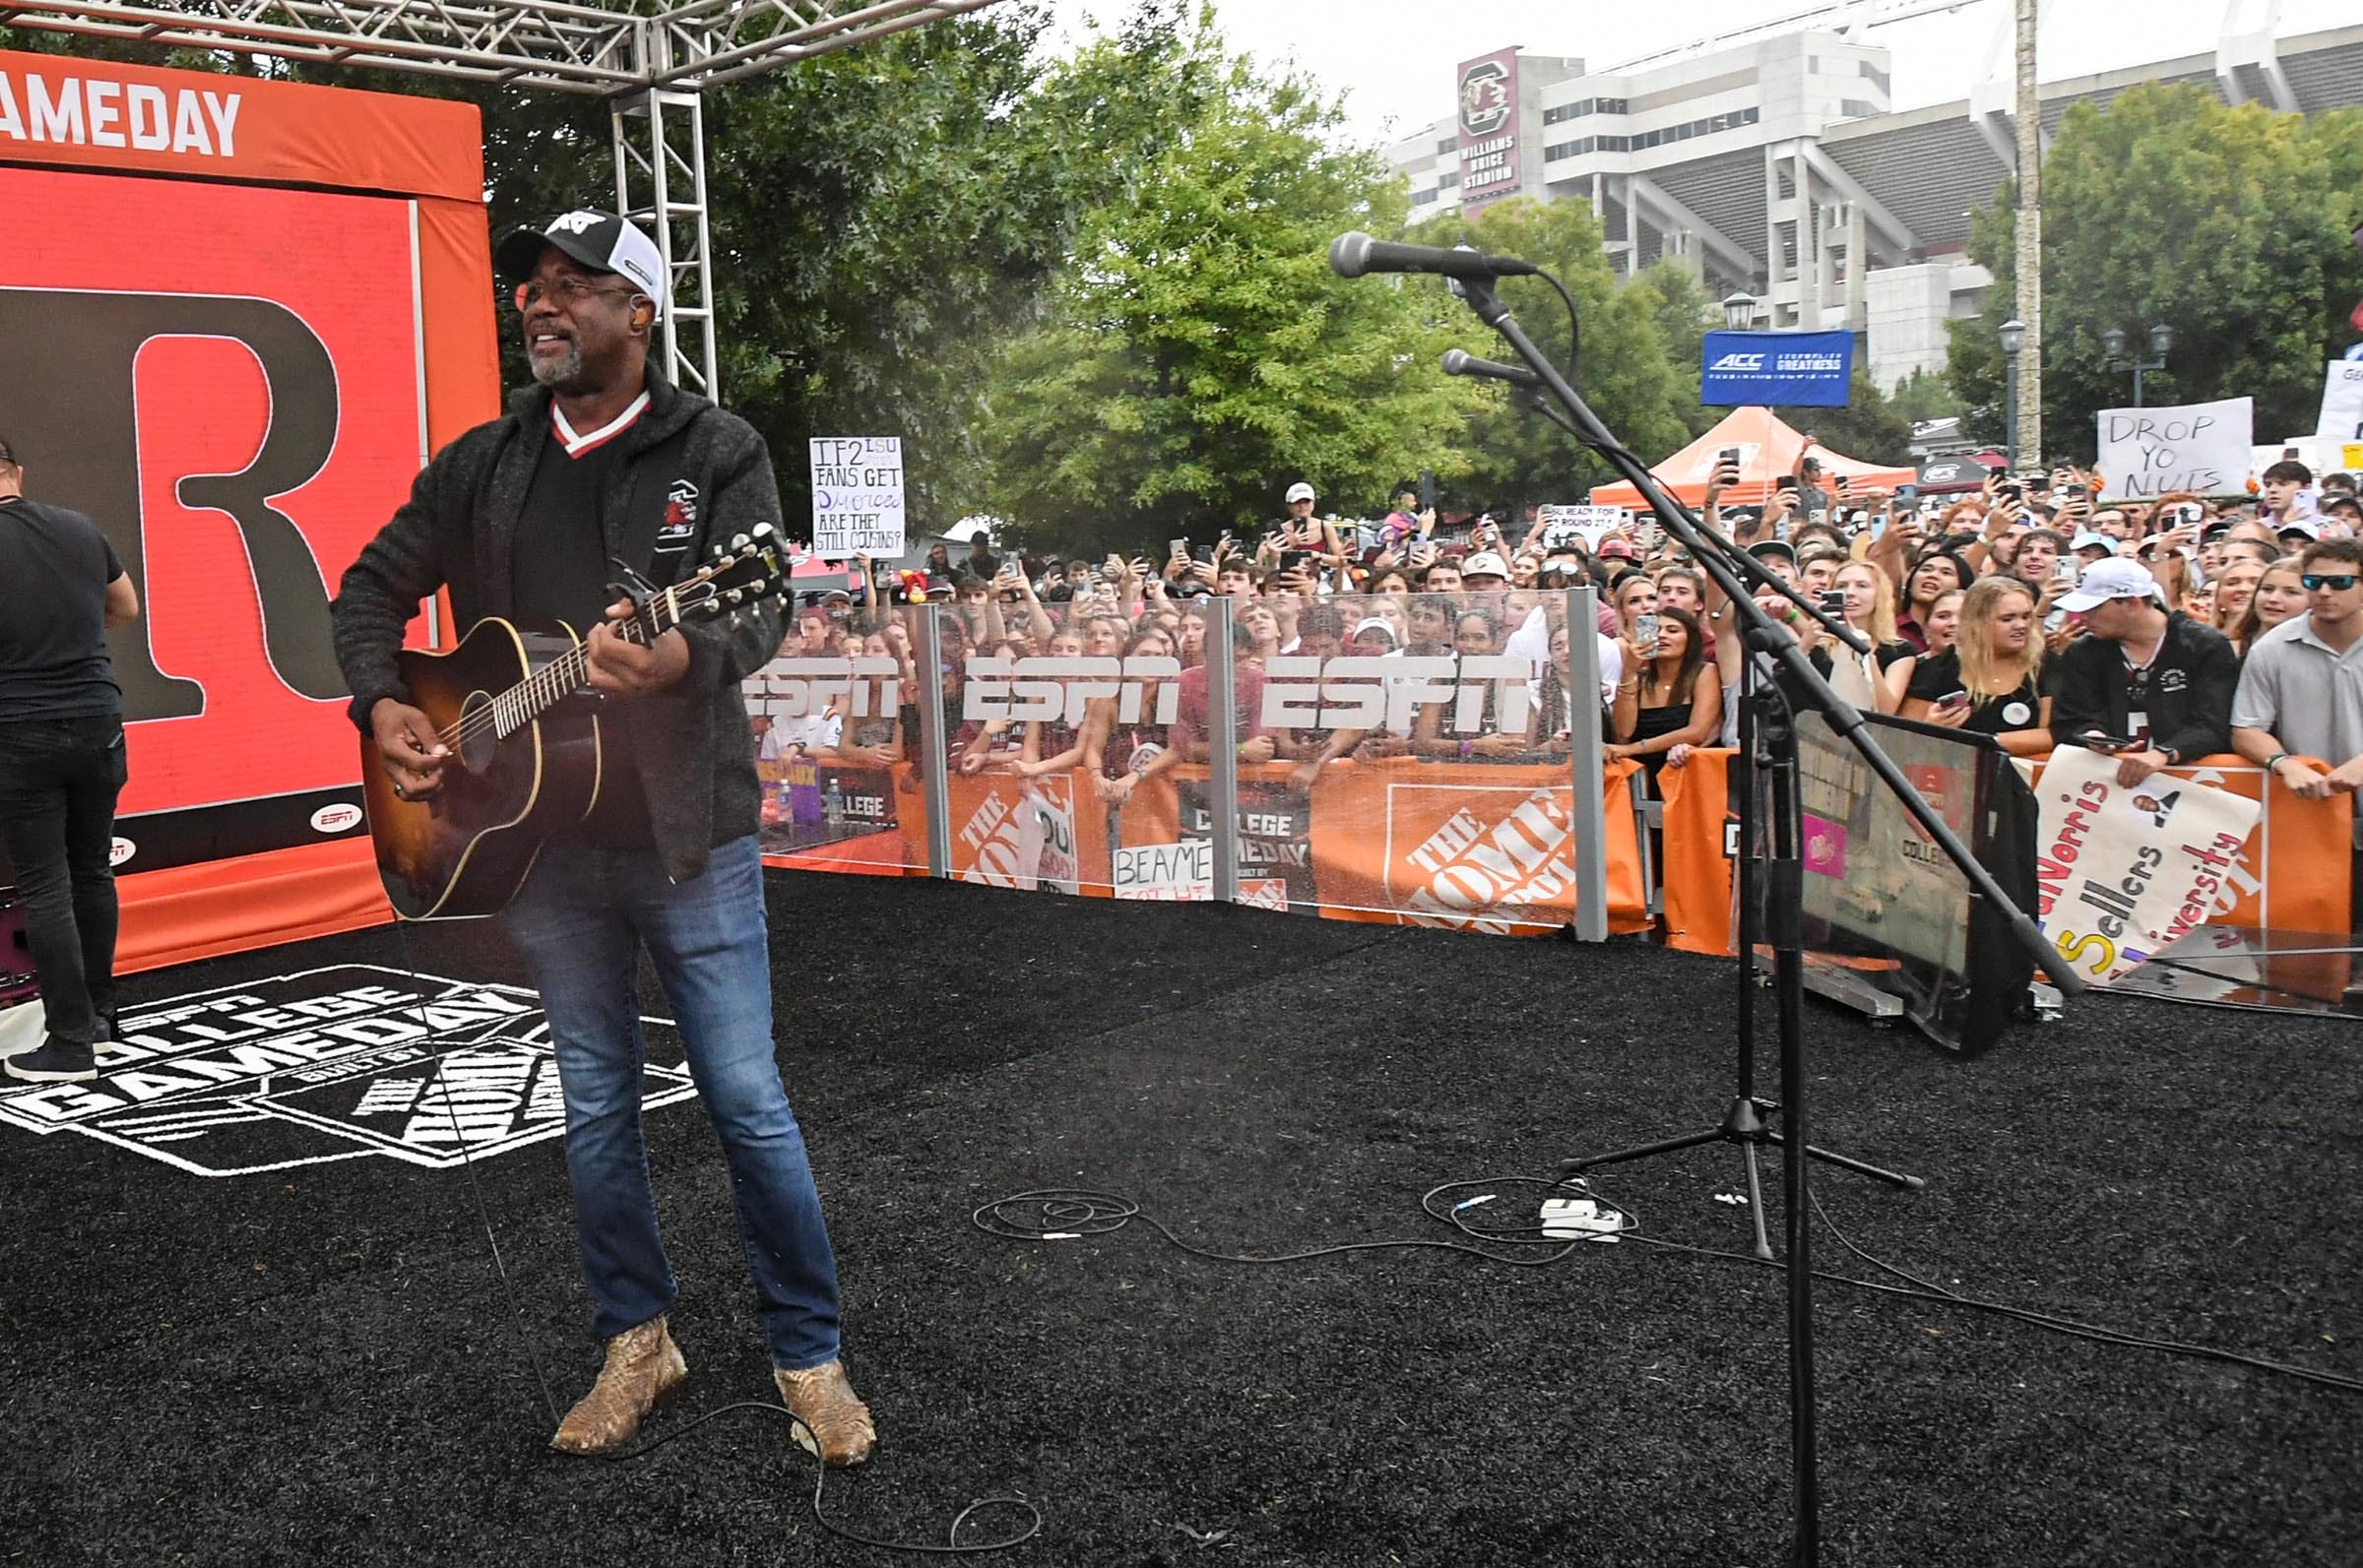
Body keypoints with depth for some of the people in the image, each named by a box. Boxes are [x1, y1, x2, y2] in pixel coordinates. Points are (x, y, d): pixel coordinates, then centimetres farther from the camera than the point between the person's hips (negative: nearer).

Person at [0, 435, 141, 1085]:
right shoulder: (80, 529, 1)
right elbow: (126, 607, 17)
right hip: (96, 721, 5)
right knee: (93, 872, 17)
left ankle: (71, 1042, 3)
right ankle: (97, 1010, 27)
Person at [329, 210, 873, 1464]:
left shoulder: (715, 451, -2)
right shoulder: (482, 463, 10)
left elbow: (763, 602, -16)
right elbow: (373, 587, 17)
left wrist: (682, 656, -38)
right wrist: (383, 706, -2)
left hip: (689, 832, -4)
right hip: (539, 833, 4)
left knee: (748, 1102, -1)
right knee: (596, 1108, 13)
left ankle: (808, 1354, 15)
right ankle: (637, 1340, 29)